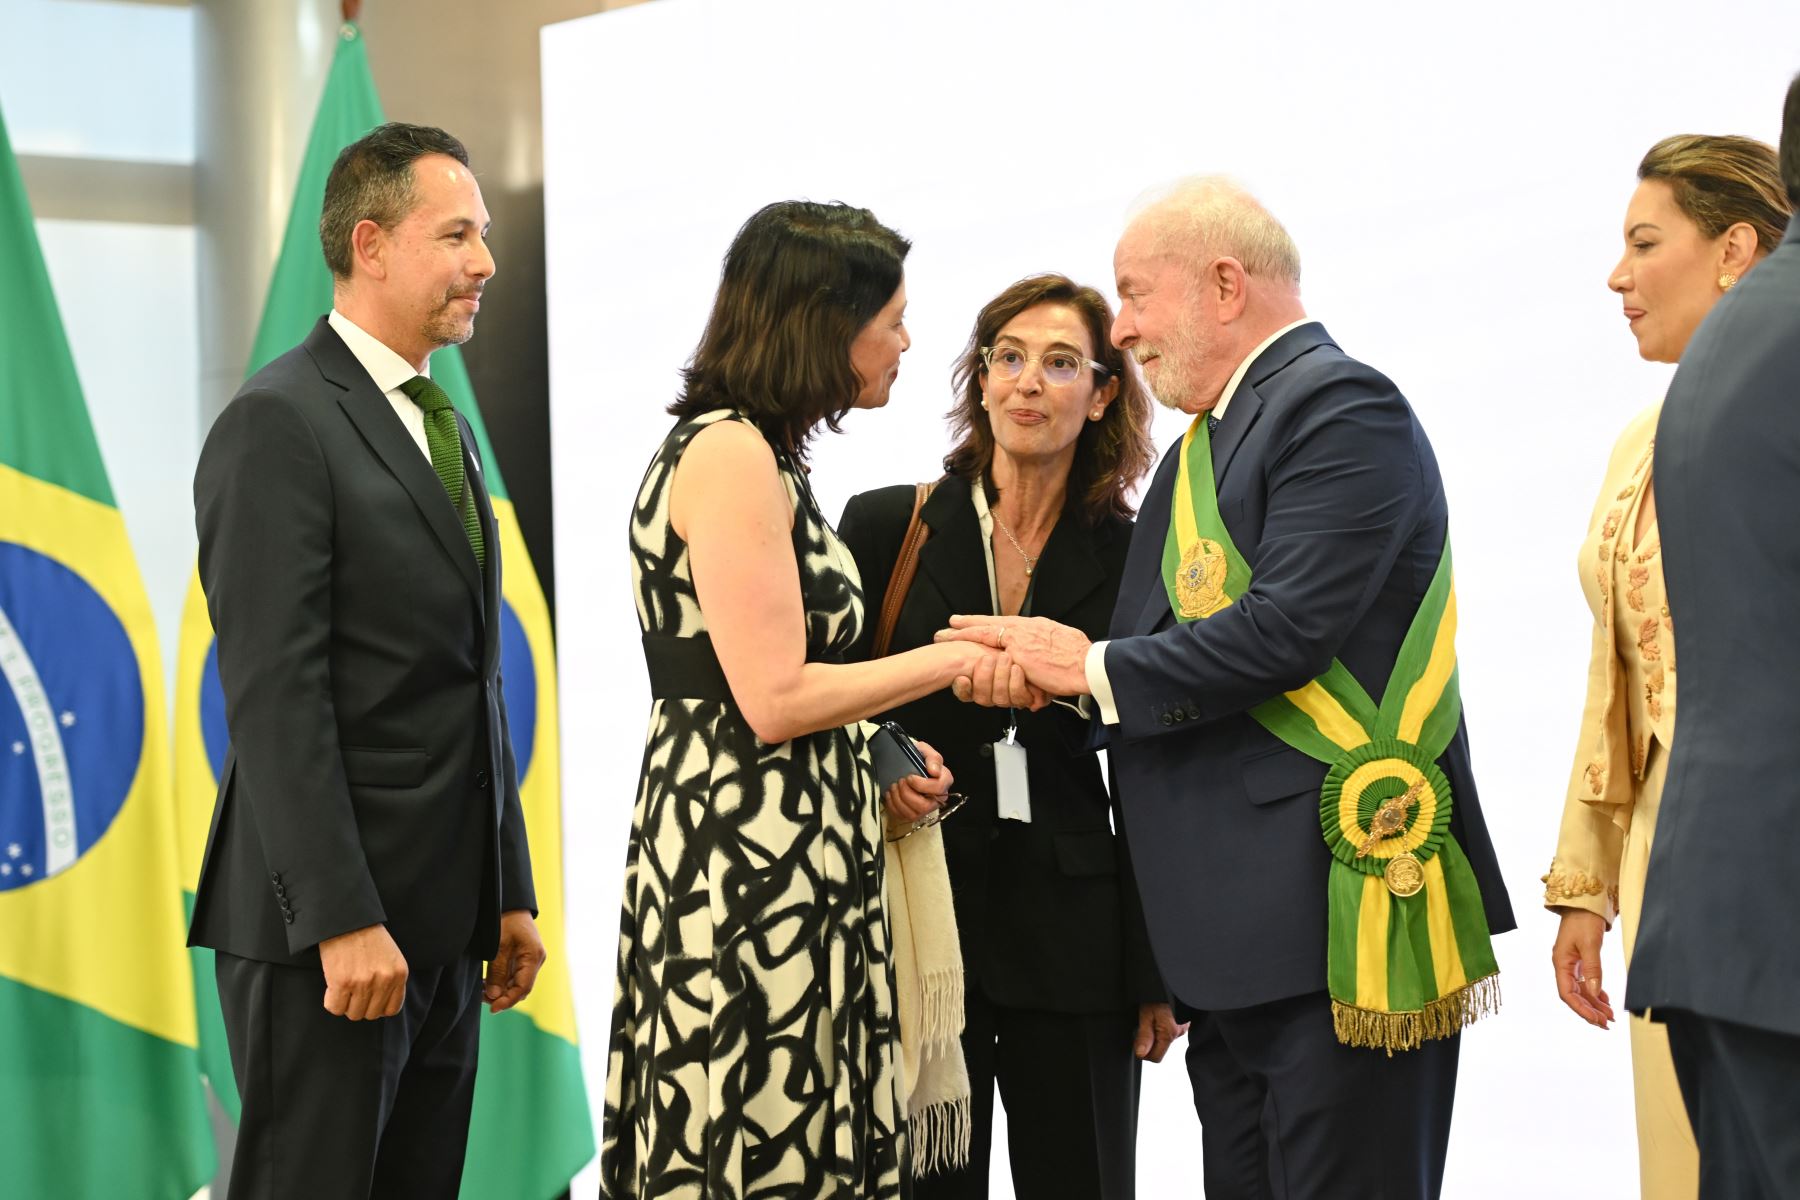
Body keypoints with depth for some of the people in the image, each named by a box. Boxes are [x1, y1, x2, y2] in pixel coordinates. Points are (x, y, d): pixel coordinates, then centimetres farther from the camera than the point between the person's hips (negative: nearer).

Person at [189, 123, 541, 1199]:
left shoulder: (443, 427, 18)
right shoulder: (280, 424, -10)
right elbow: (275, 697, -17)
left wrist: (510, 894, 17)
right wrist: (342, 919, -21)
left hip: (445, 924, 8)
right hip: (333, 920, -8)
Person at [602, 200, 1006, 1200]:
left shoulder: (757, 455, 16)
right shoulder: (729, 454, -13)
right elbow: (774, 698, -19)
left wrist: (876, 763, 8)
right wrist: (953, 660, -9)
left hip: (783, 859, 10)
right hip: (750, 865, -10)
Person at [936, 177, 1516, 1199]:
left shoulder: (1341, 408, -9)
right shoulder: (1207, 441, 20)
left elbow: (1284, 630, -20)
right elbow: (1167, 644, 18)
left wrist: (1096, 669, -9)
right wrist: (1044, 671, -2)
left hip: (1339, 913, -9)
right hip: (1233, 933, 10)